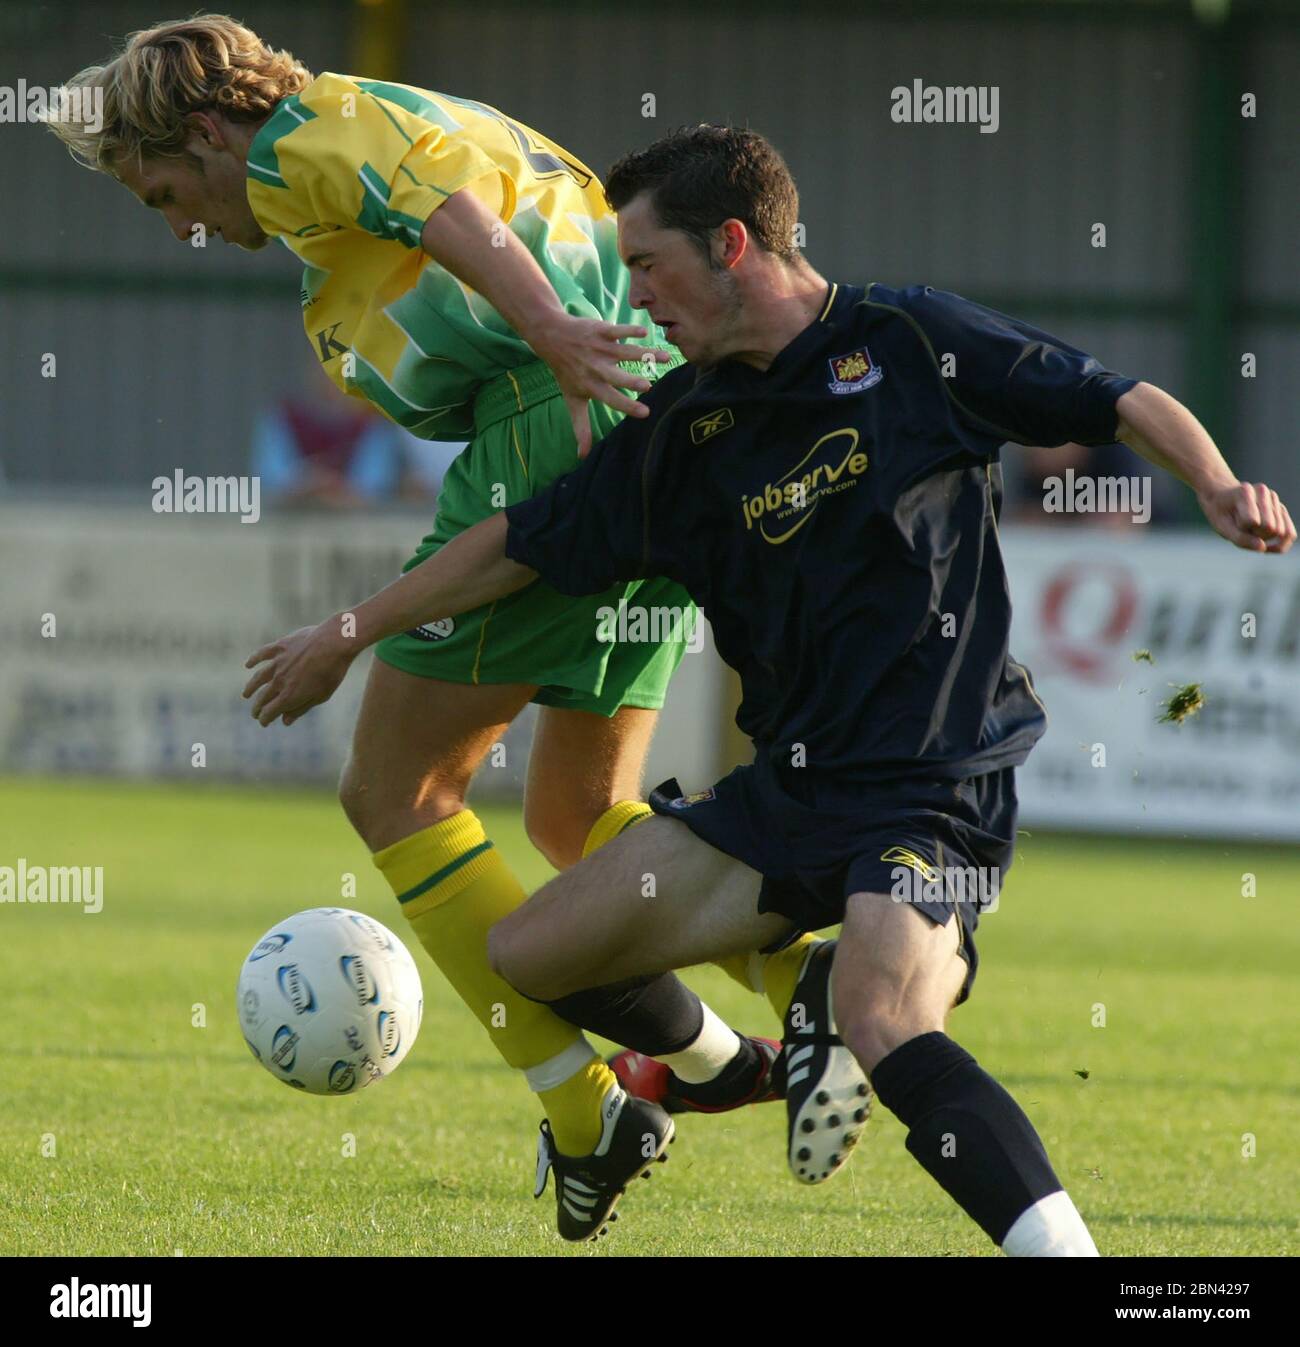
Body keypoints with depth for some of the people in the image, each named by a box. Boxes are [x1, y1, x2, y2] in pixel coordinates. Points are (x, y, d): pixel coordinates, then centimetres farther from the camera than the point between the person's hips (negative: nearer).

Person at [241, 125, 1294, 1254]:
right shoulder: (682, 430, 10)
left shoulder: (914, 344, -5)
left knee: (883, 1030, -33)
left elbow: (1128, 406, 0)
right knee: (525, 956, 6)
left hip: (933, 789, -7)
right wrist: (346, 637, 26)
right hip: (788, 786, 7)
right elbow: (523, 545, 21)